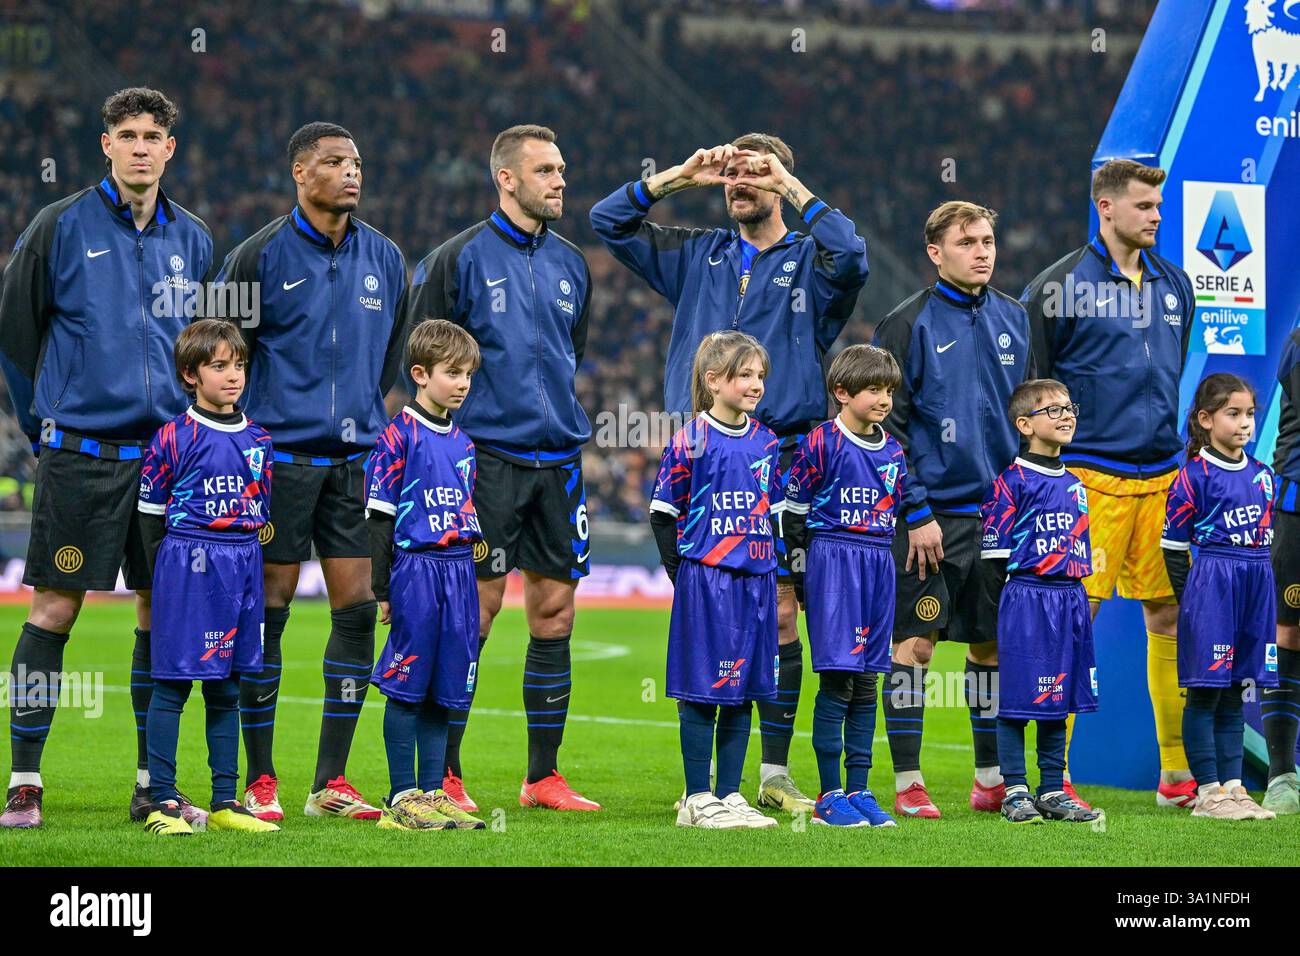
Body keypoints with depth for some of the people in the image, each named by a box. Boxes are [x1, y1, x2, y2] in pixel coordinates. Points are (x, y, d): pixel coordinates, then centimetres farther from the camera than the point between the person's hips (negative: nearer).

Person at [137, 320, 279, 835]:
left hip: (243, 566, 5)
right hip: (188, 565, -5)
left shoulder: (258, 440, 10)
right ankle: (162, 802, -2)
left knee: (226, 688, 10)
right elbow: (151, 514, -1)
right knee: (171, 683, -4)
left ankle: (225, 801, 14)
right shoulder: (173, 438, -5)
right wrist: (166, 573, 0)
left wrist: (243, 562, 13)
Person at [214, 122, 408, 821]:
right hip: (281, 456, -4)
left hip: (355, 456, 4)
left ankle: (332, 782, 8)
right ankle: (260, 782, 5)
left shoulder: (384, 258, 9)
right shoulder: (261, 254, -4)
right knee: (268, 608, -2)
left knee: (357, 606, 0)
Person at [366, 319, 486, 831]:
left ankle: (432, 793, 13)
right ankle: (402, 798, 2)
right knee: (406, 688, -3)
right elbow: (380, 516, -7)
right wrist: (381, 590, -9)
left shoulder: (462, 443, 14)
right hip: (415, 567, -7)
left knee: (444, 690, 8)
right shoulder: (398, 437, -7)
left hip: (459, 571, 7)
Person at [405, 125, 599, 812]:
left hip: (557, 457, 6)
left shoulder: (570, 264, 13)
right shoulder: (462, 257, -4)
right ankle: (443, 776, 0)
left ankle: (544, 775, 12)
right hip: (487, 453, -6)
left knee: (555, 608, 5)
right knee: (477, 607, -7)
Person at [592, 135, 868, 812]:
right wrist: (681, 175, 3)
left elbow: (851, 257, -17)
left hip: (780, 461, -2)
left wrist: (793, 188, -12)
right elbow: (608, 221, 12)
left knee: (780, 616, -4)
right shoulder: (696, 256, 16)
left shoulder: (808, 263, 6)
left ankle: (776, 774, 4)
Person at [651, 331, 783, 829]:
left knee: (744, 693, 8)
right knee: (702, 692, -2)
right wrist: (682, 571, -8)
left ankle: (730, 795, 15)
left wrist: (769, 567, 11)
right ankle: (698, 800, 4)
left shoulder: (766, 442, 10)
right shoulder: (691, 441, -7)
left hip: (756, 579, 6)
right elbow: (663, 512, -4)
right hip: (705, 581, -6)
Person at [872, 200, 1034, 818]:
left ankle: (991, 778, 17)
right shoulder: (909, 323, -6)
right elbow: (886, 425, -7)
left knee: (992, 641, 9)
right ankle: (908, 783, 1)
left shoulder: (1013, 320, 10)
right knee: (915, 640, -4)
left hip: (1001, 508, 5)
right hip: (933, 515, -5)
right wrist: (916, 512, -12)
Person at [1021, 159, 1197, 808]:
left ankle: (1178, 769, 12)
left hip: (1163, 477, 6)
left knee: (1169, 615, 6)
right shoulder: (1061, 285, -4)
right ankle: (1055, 773, -1)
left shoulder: (1174, 285, 13)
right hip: (1091, 477, -5)